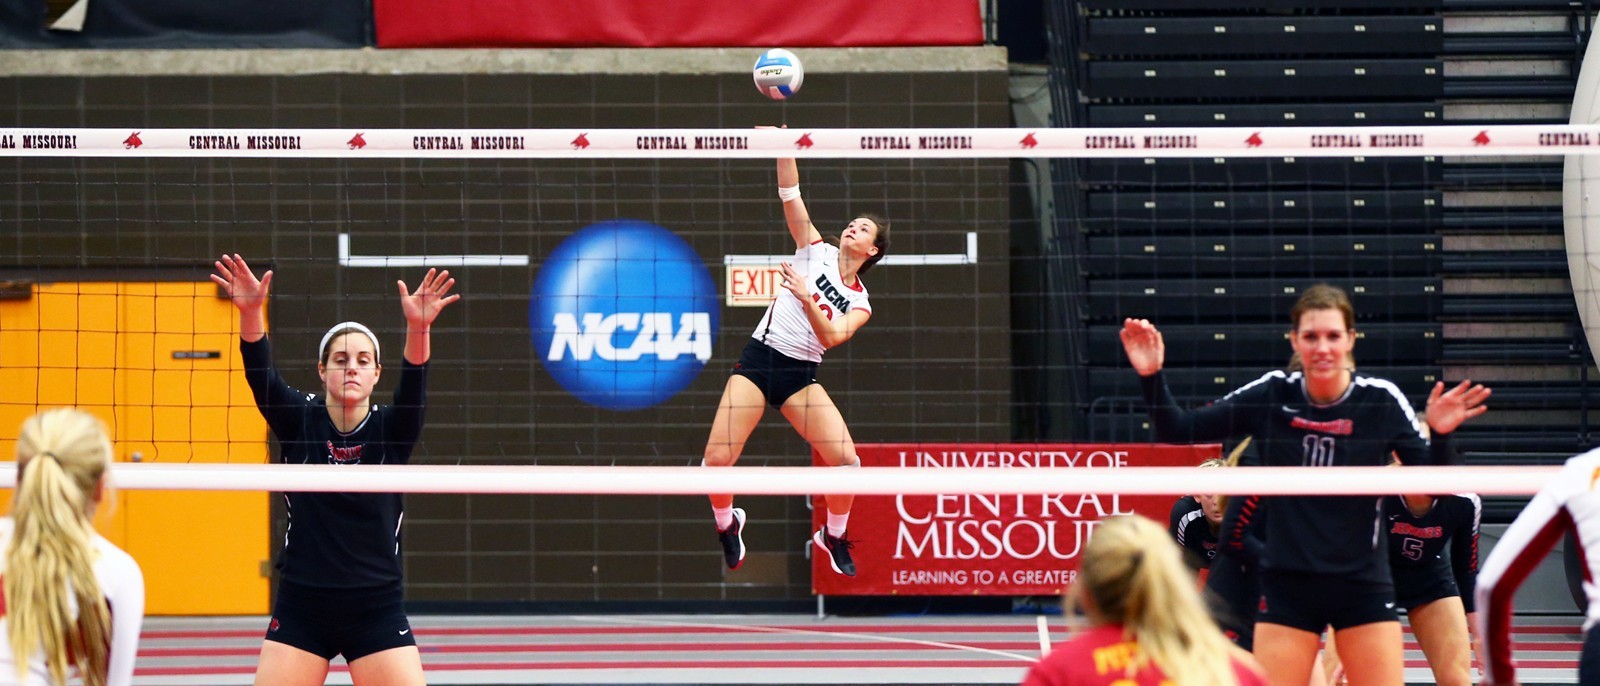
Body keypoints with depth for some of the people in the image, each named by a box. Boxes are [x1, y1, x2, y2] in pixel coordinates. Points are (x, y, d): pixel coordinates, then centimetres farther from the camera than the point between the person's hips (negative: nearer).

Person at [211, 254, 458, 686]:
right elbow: (260, 374, -17)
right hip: (301, 609, 1)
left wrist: (418, 328, -43)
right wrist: (250, 311, -37)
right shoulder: (299, 421, -1)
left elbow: (414, 388, -22)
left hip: (376, 611, -1)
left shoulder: (391, 429, -3)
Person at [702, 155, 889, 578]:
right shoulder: (817, 251, 7)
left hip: (801, 375, 1)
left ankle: (833, 536, 14)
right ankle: (727, 524, 19)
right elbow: (790, 195, -3)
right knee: (717, 459, -13)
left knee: (846, 459, -14)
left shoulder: (860, 303, 7)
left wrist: (806, 299, -26)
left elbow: (830, 337, -11)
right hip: (758, 358, -1)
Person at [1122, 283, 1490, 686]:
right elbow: (1176, 430, 1)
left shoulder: (1381, 400, -7)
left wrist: (1441, 434, -26)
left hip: (1362, 588, -1)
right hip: (1288, 588, 1)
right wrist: (1151, 377, -14)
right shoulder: (1270, 396, -4)